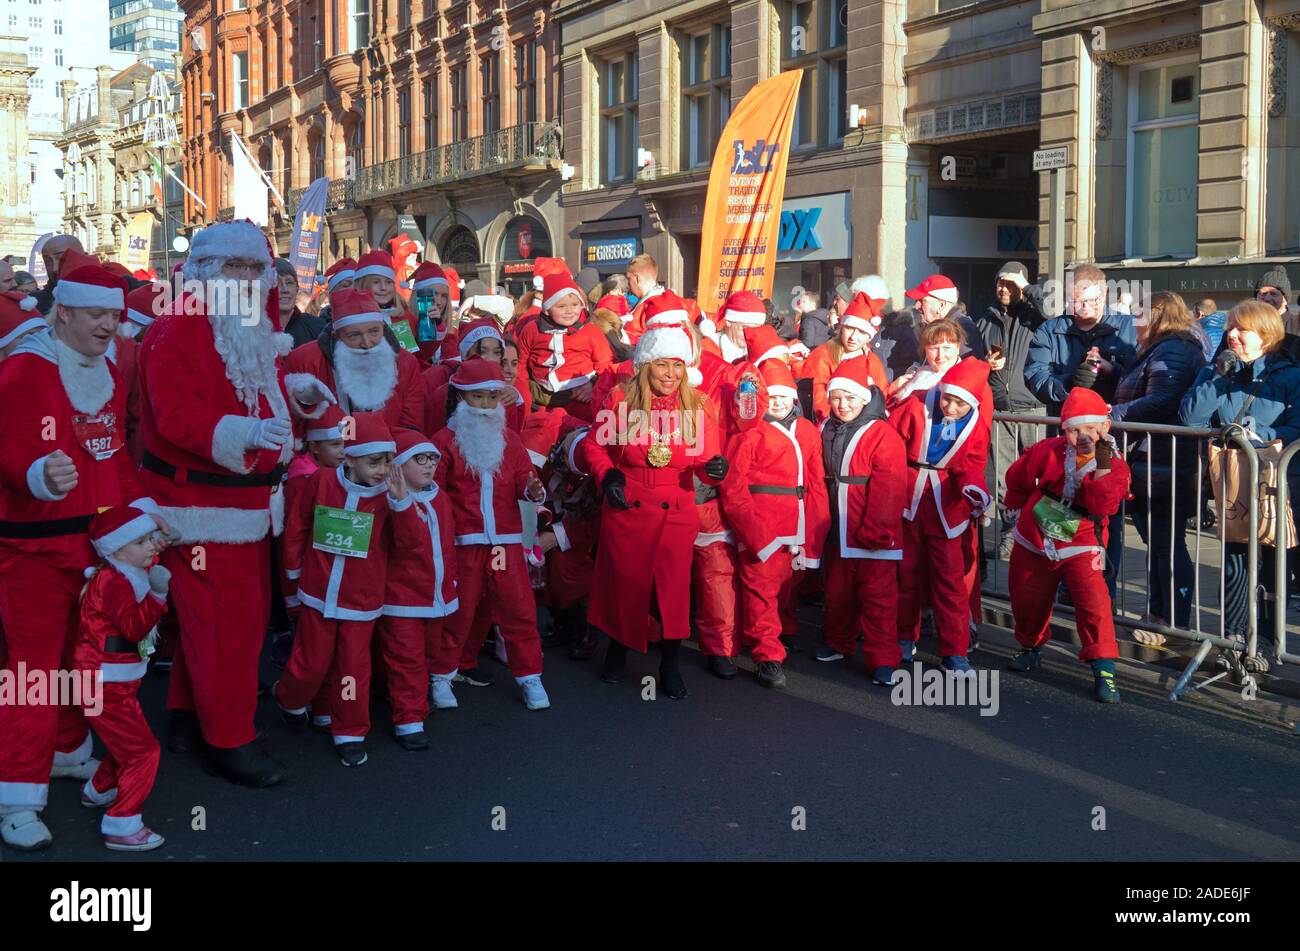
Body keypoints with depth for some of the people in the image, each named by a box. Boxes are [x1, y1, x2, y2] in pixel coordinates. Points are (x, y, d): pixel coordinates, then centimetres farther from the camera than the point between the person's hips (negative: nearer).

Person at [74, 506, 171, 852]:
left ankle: (99, 790, 49)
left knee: (127, 743, 27)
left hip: (116, 685, 10)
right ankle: (121, 827, -8)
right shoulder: (114, 583, -20)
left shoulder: (129, 575, 9)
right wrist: (156, 595, -41)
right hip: (106, 688, -10)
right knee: (142, 751, -11)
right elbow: (133, 627, -32)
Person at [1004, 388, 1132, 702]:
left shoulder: (1115, 466, -12)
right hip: (1033, 543, 3)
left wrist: (1103, 464, -38)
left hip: (1079, 548, -3)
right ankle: (1031, 648, 44)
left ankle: (1104, 669, -14)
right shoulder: (1047, 452, -10)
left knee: (1093, 601, -21)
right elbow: (1016, 478, 8)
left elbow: (1104, 504, -30)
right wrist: (1026, 508, 18)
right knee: (1026, 602, 15)